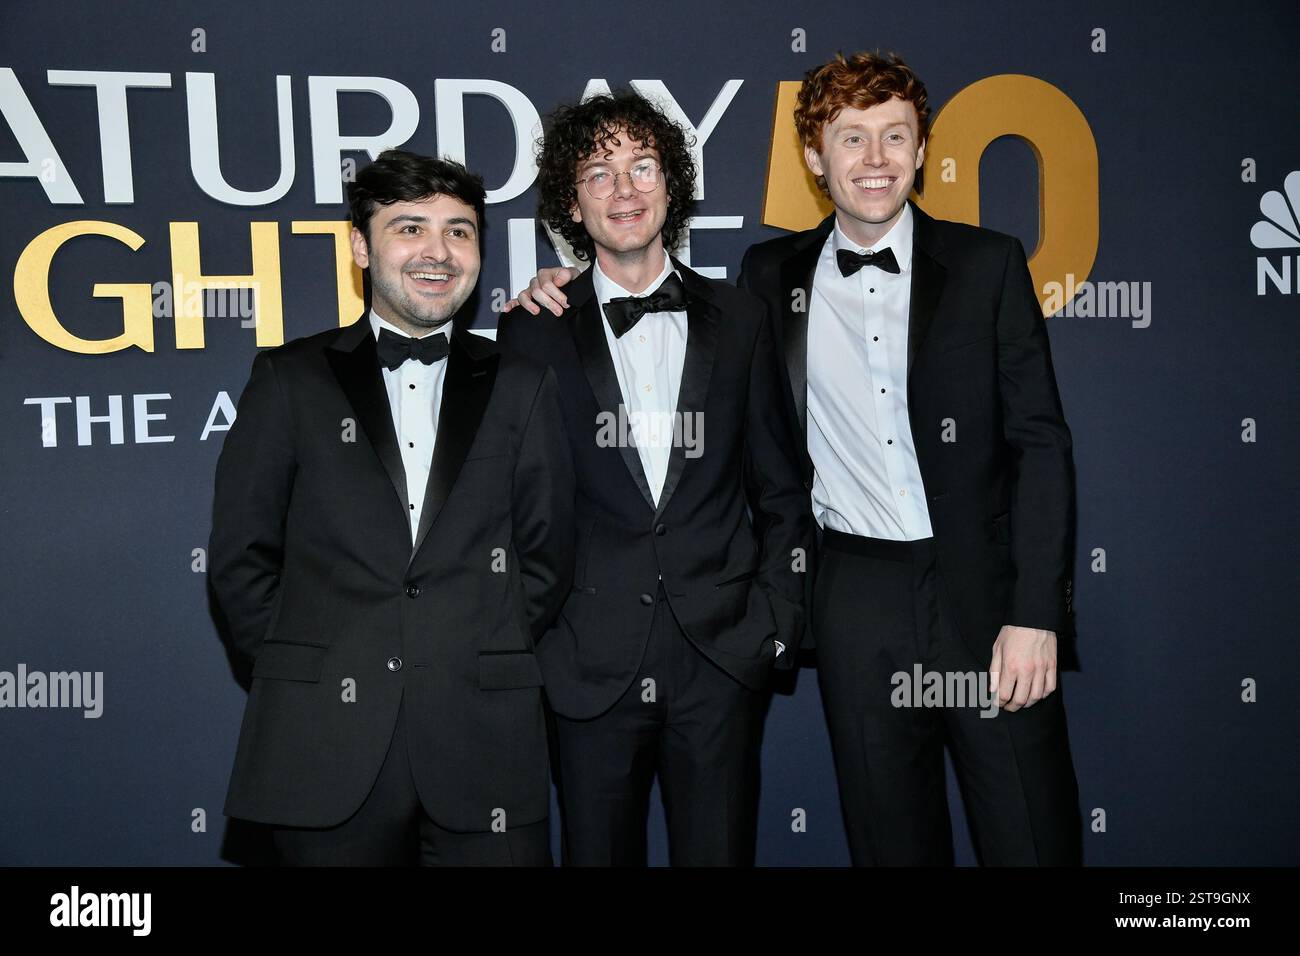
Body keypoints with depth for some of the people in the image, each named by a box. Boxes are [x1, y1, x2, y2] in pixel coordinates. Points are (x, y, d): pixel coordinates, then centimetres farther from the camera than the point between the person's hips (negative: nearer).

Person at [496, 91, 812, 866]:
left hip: (723, 659, 1)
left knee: (720, 853, 9)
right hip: (590, 668, 0)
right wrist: (533, 637, 0)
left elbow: (781, 494, 9)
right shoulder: (535, 334, 3)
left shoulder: (739, 321, 7)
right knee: (599, 853, 10)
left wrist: (776, 622, 1)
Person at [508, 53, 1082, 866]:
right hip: (860, 594, 2)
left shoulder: (988, 265, 1)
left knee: (1033, 840, 5)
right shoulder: (775, 275, 6)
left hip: (983, 585, -1)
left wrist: (1036, 614, -10)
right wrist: (564, 299, 2)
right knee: (891, 839, 12)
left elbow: (1040, 441, -2)